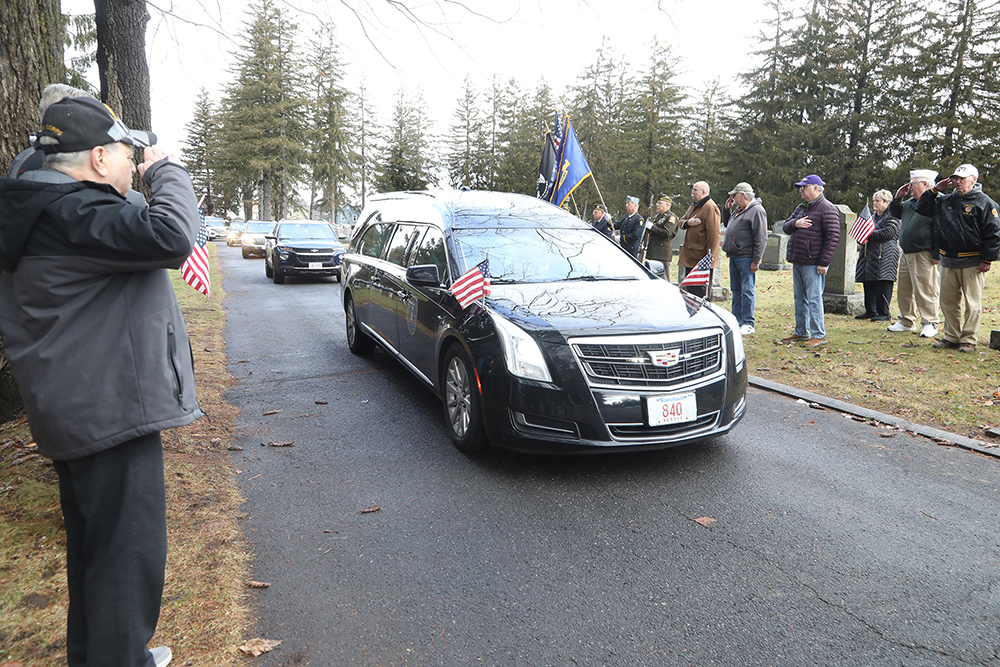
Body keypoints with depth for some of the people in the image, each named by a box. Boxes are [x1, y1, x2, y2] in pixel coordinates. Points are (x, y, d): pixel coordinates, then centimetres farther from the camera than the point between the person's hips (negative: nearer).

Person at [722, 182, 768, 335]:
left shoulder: (757, 211, -12)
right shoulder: (738, 210, 16)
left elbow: (761, 238, -16)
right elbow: (727, 224, 32)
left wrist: (756, 260, -19)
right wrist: (727, 209, 16)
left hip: (746, 258, -9)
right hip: (734, 256, 9)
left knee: (747, 290, -6)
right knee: (736, 290, 13)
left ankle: (748, 324, -2)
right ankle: (736, 321, 21)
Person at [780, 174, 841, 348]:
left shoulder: (827, 209, -9)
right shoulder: (801, 208, 18)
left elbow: (833, 237, -15)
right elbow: (785, 227, 16)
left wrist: (824, 262, -19)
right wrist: (795, 223, -8)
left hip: (813, 264, -9)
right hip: (797, 262, 9)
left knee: (814, 299, -7)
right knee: (799, 298, 14)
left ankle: (819, 335, 0)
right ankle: (801, 332, 25)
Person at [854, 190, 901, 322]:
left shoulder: (891, 217, -5)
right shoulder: (873, 216, 22)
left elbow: (888, 233, -18)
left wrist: (869, 235, -12)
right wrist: (863, 239, 3)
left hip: (884, 255, -9)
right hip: (869, 254, 9)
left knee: (883, 284, -8)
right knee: (868, 283, 9)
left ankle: (884, 313, -4)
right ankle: (870, 311, 18)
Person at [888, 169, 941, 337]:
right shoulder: (910, 202, 14)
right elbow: (894, 213, 30)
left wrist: (936, 255, -18)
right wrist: (897, 198, 11)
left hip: (924, 257, -9)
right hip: (906, 254, 9)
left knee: (925, 292, -6)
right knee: (903, 290, 14)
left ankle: (930, 323, 5)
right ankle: (906, 321, 25)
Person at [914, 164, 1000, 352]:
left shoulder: (984, 202, -4)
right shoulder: (944, 201, 12)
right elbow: (921, 208, 20)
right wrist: (935, 190, 7)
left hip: (972, 264, -5)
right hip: (948, 262, 6)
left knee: (972, 303, 0)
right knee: (948, 301, 9)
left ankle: (968, 340, 6)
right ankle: (951, 337, 19)